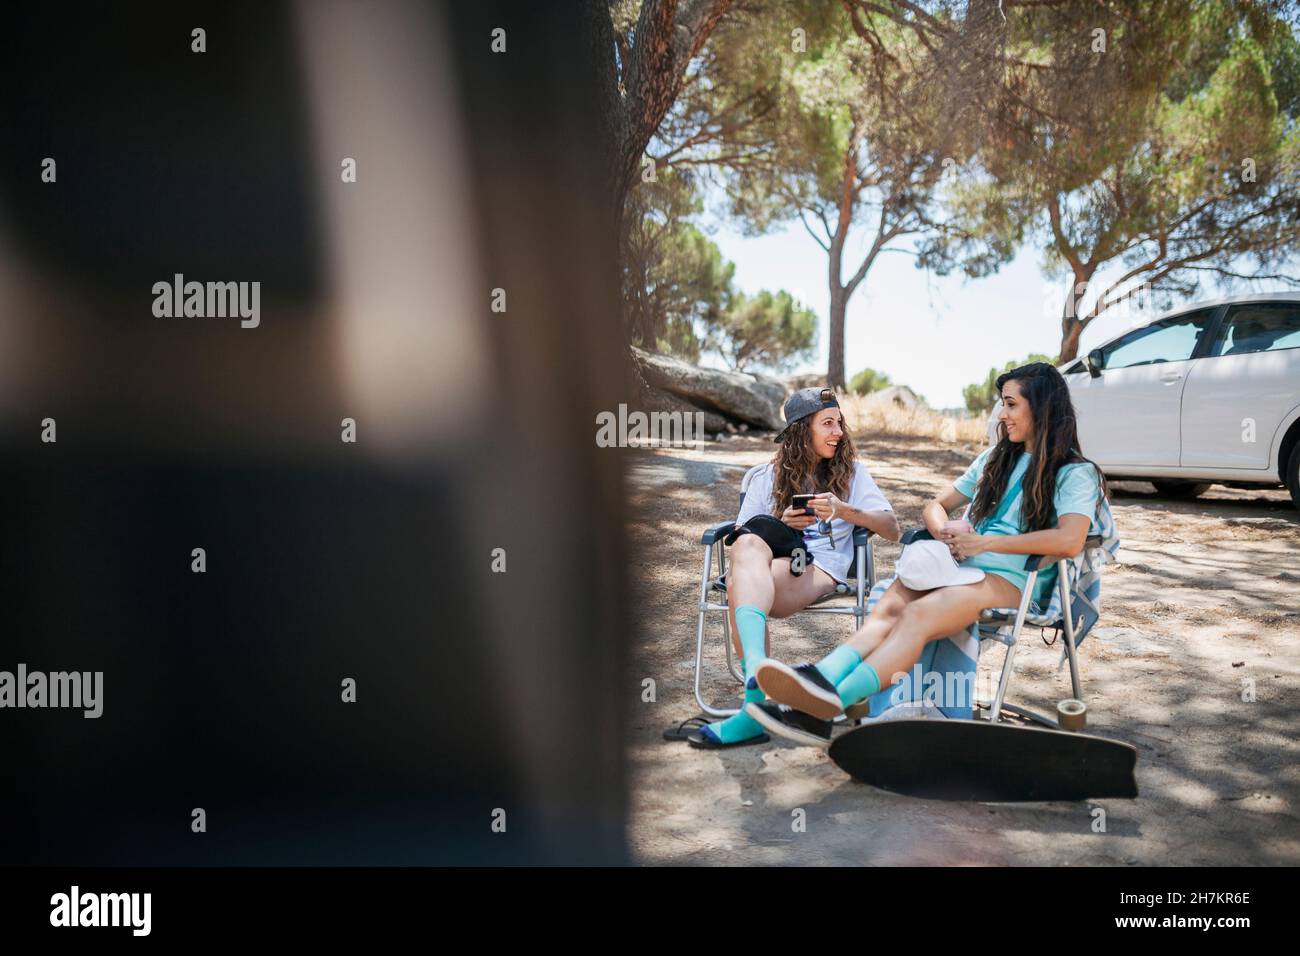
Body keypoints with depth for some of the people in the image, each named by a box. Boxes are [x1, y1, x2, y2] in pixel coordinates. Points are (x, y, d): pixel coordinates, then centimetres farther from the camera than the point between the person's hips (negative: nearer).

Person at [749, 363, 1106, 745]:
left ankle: (831, 706, -54)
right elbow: (936, 505, 27)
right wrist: (945, 530, 1)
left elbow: (1070, 541, -17)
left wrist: (985, 542, -13)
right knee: (889, 606, -29)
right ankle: (820, 679, -53)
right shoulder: (996, 458, 26)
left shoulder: (1076, 473, 3)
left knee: (916, 615, -35)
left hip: (1010, 580, -6)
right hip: (959, 566, 6)